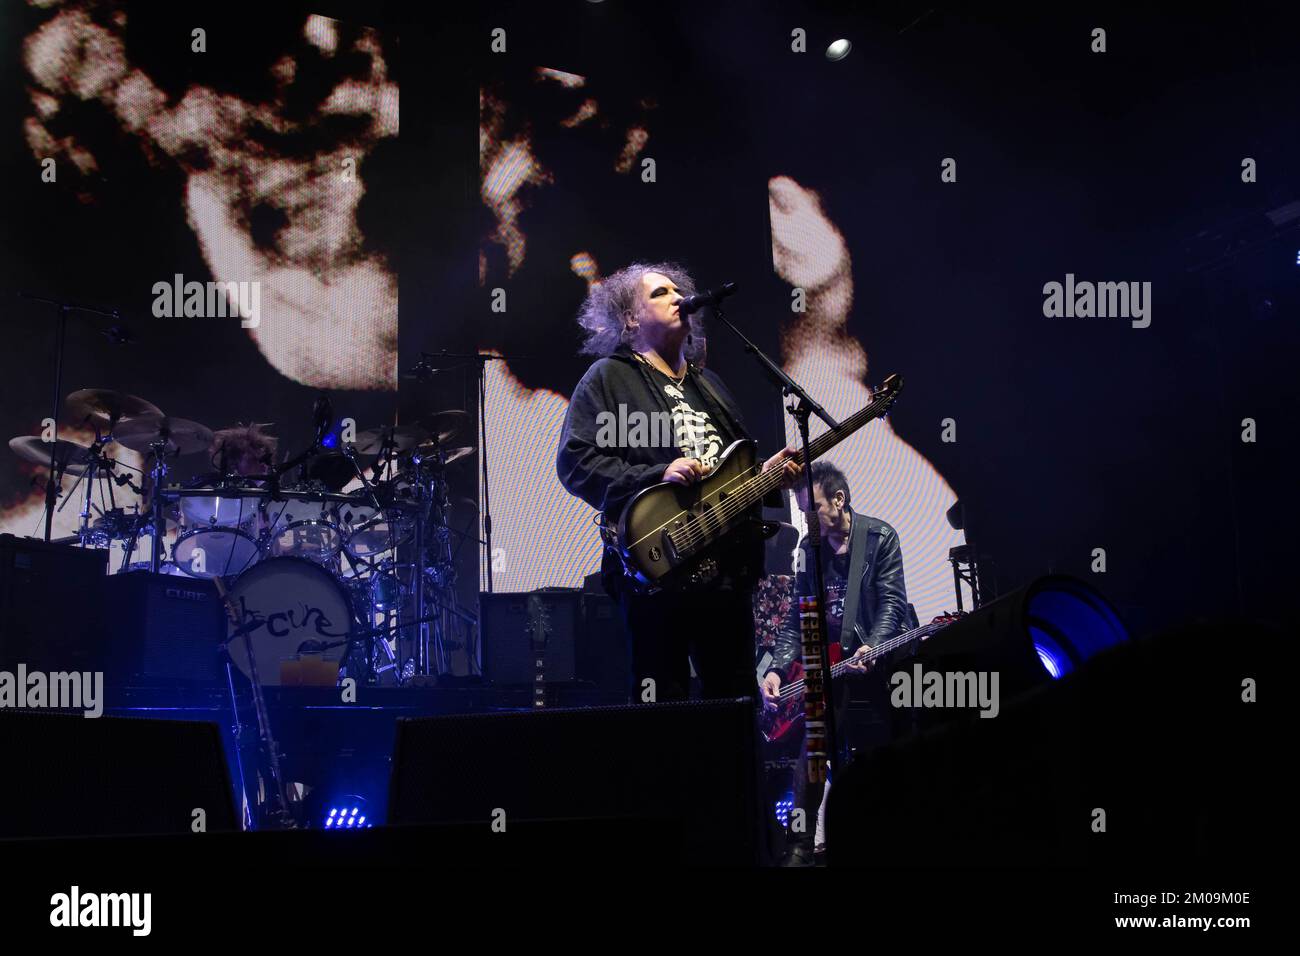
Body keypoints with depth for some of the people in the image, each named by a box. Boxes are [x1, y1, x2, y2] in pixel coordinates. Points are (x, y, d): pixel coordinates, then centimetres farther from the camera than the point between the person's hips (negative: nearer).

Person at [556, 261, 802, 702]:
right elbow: (575, 462, -8)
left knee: (737, 700, 7)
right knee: (664, 702, -6)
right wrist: (657, 477, -18)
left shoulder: (706, 381, 24)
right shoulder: (608, 377, 3)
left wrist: (766, 473, 8)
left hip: (729, 565, 6)